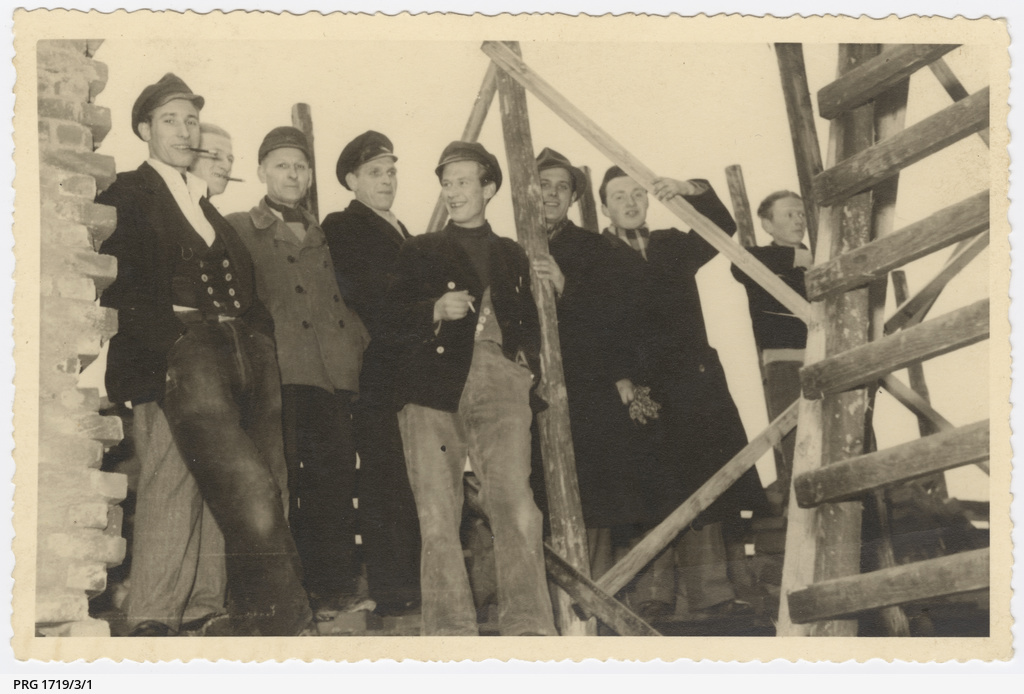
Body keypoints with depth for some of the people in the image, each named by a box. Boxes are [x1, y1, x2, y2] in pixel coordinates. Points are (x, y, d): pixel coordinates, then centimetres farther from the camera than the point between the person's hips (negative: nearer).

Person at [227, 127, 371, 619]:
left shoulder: (325, 237, 26)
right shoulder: (240, 230, 13)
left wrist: (358, 341, 11)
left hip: (334, 371, 4)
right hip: (280, 371, -4)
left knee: (335, 478, -2)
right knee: (282, 480, -9)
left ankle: (334, 587, 2)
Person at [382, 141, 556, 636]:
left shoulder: (511, 256, 24)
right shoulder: (420, 251, 19)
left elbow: (528, 324, 28)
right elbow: (392, 325, 10)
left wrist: (528, 365, 8)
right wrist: (436, 310, -7)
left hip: (498, 384, 1)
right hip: (433, 389, 0)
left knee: (518, 511, -15)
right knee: (437, 519, -5)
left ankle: (528, 628, -13)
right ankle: (449, 631, 0)